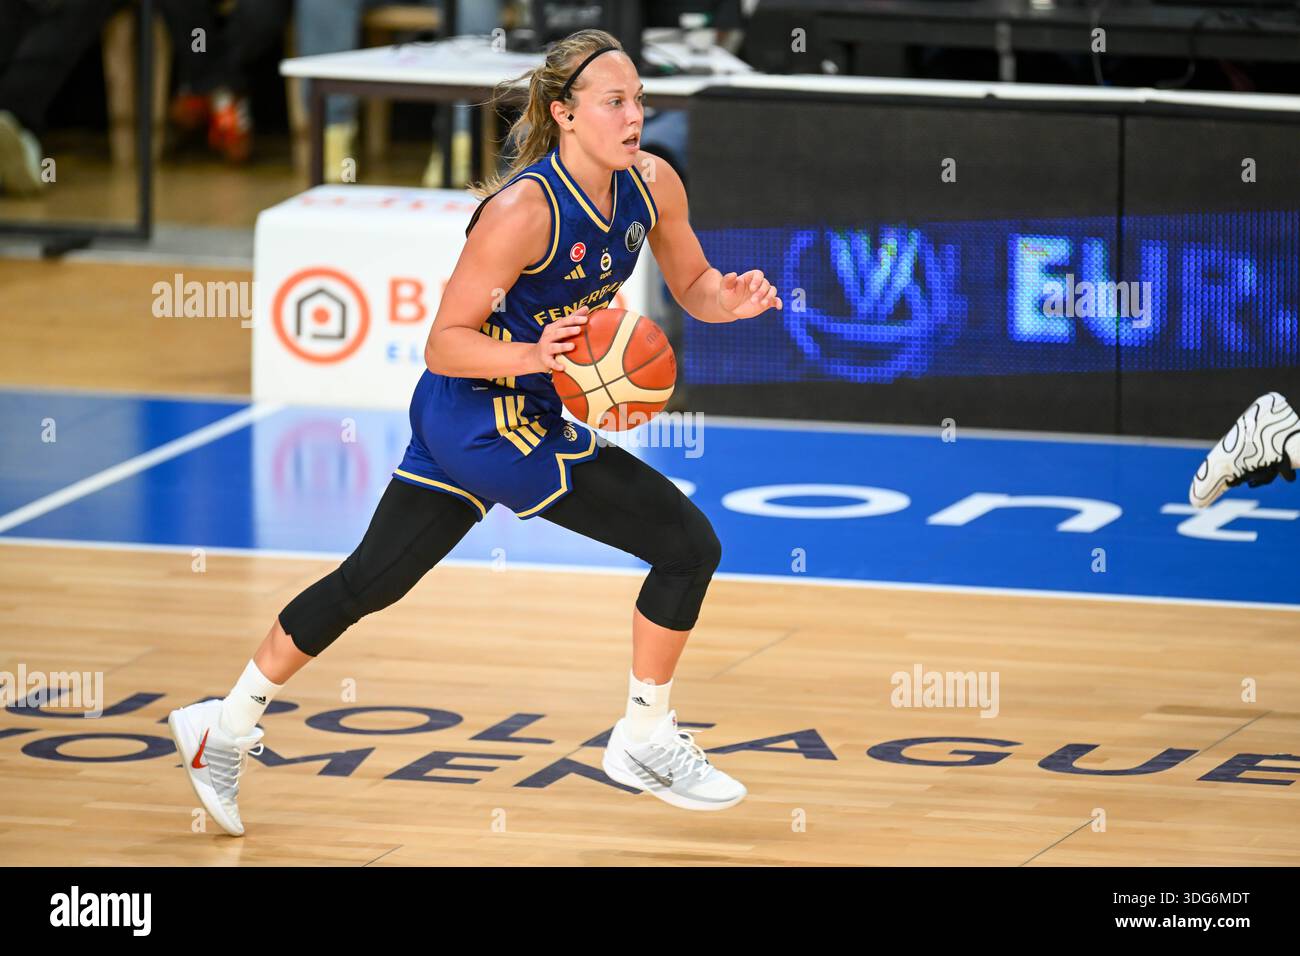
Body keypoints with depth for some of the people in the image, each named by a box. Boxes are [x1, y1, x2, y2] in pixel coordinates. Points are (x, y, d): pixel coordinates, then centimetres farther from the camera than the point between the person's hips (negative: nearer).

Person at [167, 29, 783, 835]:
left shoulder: (652, 186, -4)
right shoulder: (524, 209, -25)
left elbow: (692, 287, 10)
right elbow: (444, 344, -22)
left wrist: (728, 299, -13)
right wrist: (531, 356, -40)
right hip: (486, 415, -8)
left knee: (371, 581, 17)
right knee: (689, 544, -9)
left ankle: (226, 729, 28)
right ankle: (645, 743, 6)